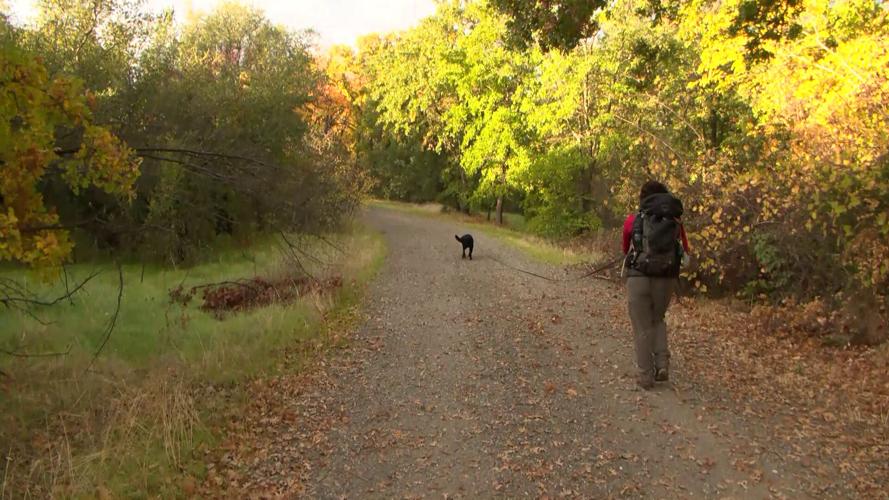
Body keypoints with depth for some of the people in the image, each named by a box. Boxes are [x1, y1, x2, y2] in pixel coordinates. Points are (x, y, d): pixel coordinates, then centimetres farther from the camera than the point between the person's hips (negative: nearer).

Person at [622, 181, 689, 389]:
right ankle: (662, 363, 9)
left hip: (639, 278, -2)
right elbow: (685, 252, 21)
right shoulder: (676, 223, 6)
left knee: (642, 328, 7)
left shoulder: (632, 220, 1)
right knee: (657, 321, 23)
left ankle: (646, 375, 8)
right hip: (666, 279, 2)